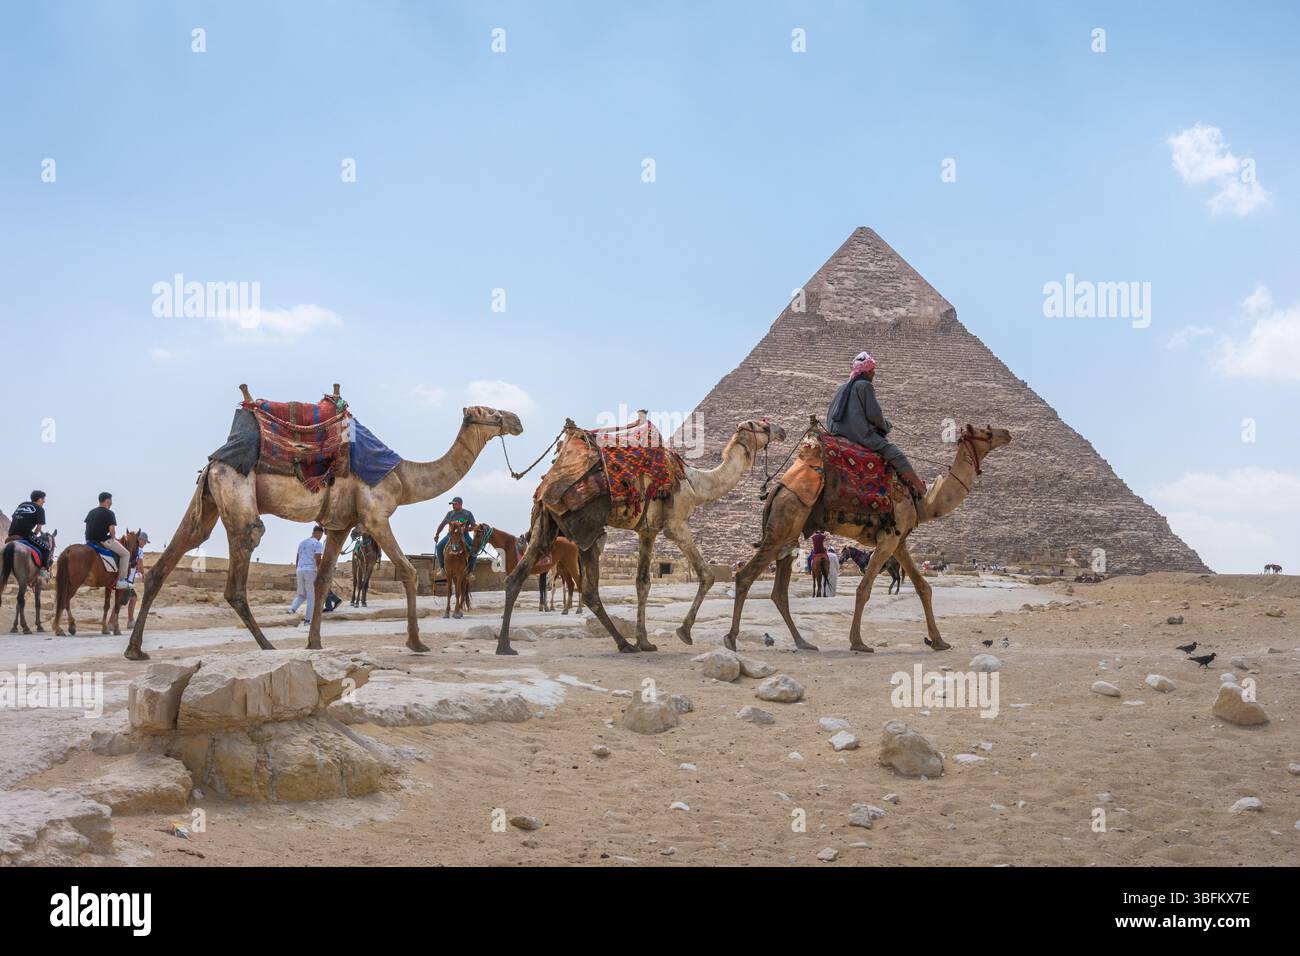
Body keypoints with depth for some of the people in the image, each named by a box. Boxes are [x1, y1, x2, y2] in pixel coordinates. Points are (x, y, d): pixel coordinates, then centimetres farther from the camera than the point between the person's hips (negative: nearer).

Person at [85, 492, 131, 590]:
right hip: (104, 540, -8)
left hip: (89, 540, 8)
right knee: (125, 554, 4)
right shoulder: (109, 513, -8)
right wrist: (113, 538, 2)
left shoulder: (92, 512, 16)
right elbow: (112, 529, -15)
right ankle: (121, 581, -3)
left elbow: (87, 526, 17)